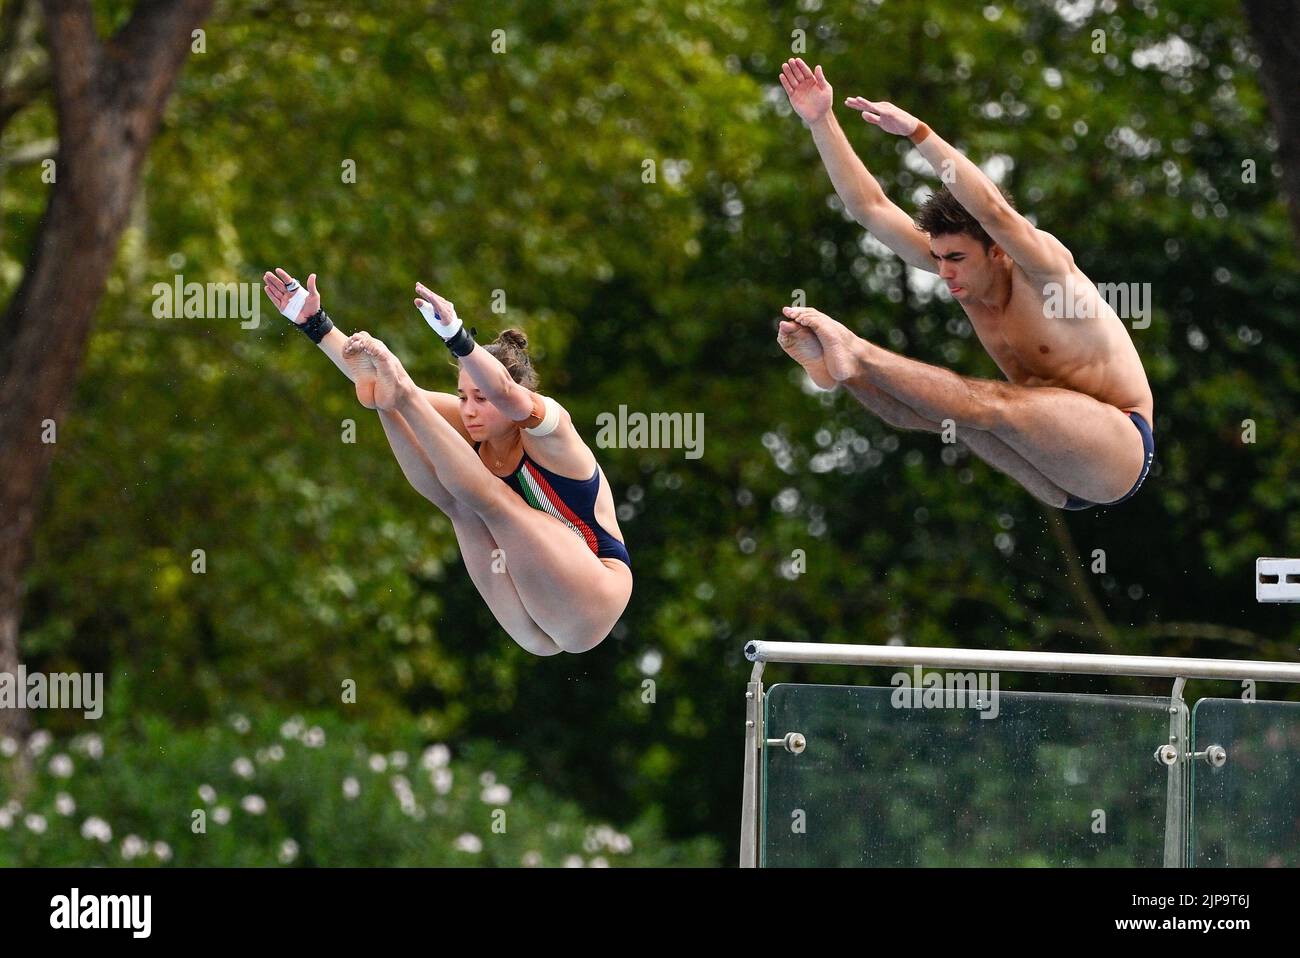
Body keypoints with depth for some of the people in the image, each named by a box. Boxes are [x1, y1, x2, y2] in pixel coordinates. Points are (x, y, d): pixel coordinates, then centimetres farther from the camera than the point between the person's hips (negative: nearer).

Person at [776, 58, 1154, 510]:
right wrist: (821, 122, -8)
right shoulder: (962, 275, 5)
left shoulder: (1042, 270, -16)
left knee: (989, 404, -30)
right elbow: (869, 207, 1)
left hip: (1120, 453, -8)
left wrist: (916, 131, -42)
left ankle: (856, 355, -35)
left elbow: (992, 210, -36)